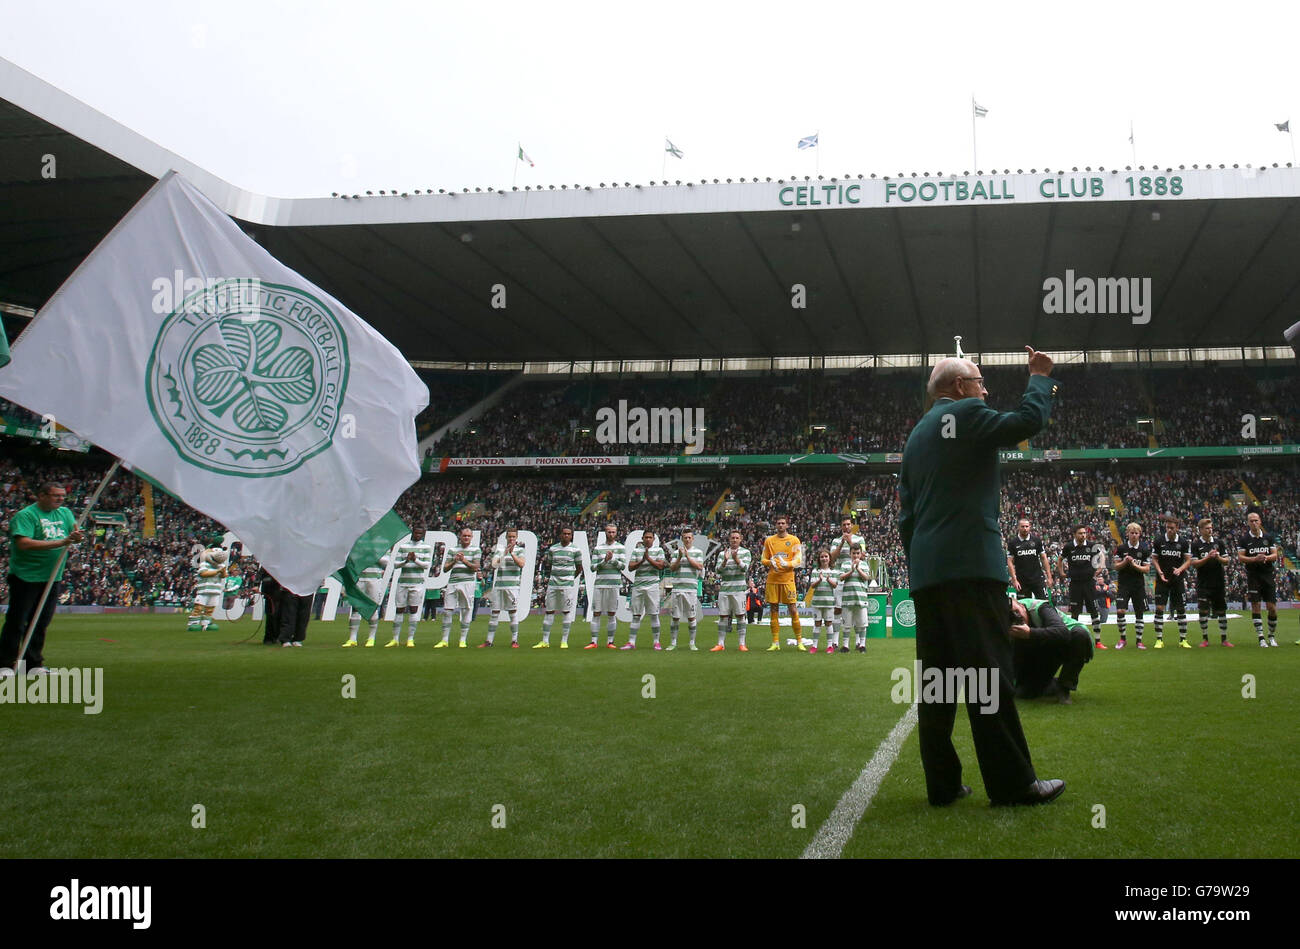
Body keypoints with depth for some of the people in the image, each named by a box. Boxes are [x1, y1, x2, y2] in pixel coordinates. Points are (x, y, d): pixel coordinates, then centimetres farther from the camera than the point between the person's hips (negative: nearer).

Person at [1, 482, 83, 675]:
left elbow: (75, 532, 6)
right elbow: (24, 543, -23)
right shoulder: (25, 515, -11)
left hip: (52, 578, 6)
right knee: (16, 622, -2)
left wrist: (76, 535, -21)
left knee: (41, 623, 11)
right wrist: (61, 543, -27)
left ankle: (33, 664, 19)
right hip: (25, 577, -6)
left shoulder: (65, 513, 11)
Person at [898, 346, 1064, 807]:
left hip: (925, 573, 8)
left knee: (936, 678, 6)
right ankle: (1012, 782, -6)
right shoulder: (966, 414, -1)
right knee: (989, 675, -7)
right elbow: (1028, 421, -10)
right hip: (971, 566, -8)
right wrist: (1040, 377, 6)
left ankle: (942, 783, 8)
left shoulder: (916, 436, 23)